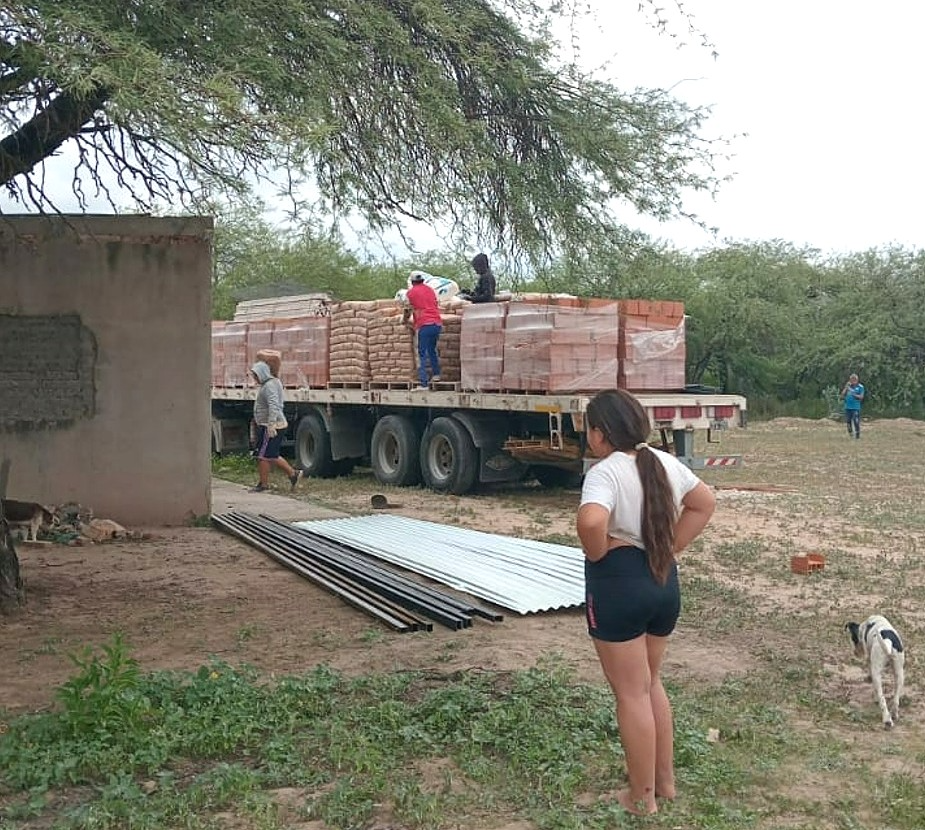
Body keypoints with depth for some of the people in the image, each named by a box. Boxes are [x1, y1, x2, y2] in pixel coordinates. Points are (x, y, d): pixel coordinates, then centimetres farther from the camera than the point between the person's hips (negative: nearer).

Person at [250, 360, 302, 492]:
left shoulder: (269, 385, -16)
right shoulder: (268, 384, 17)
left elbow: (273, 406, -29)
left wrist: (271, 424, -36)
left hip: (271, 426, -11)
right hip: (266, 425, 11)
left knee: (263, 456, -3)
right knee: (272, 456, 14)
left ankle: (263, 484, 5)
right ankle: (293, 474, 17)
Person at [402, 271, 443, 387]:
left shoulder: (410, 292, 5)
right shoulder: (430, 290, 20)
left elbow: (408, 309, 9)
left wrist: (404, 320, 28)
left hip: (424, 325, -5)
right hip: (437, 323, 5)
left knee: (422, 354, -4)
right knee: (432, 350, 25)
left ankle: (423, 384, -11)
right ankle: (436, 373, 21)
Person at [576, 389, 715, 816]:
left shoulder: (605, 472, -20)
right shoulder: (665, 463, 4)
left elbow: (591, 522, -38)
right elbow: (705, 503, 15)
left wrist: (597, 553, -17)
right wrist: (672, 547, 10)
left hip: (619, 586, -8)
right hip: (664, 581, 8)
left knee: (631, 695, 5)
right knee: (650, 685, 23)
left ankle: (642, 798, 17)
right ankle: (665, 780, 33)